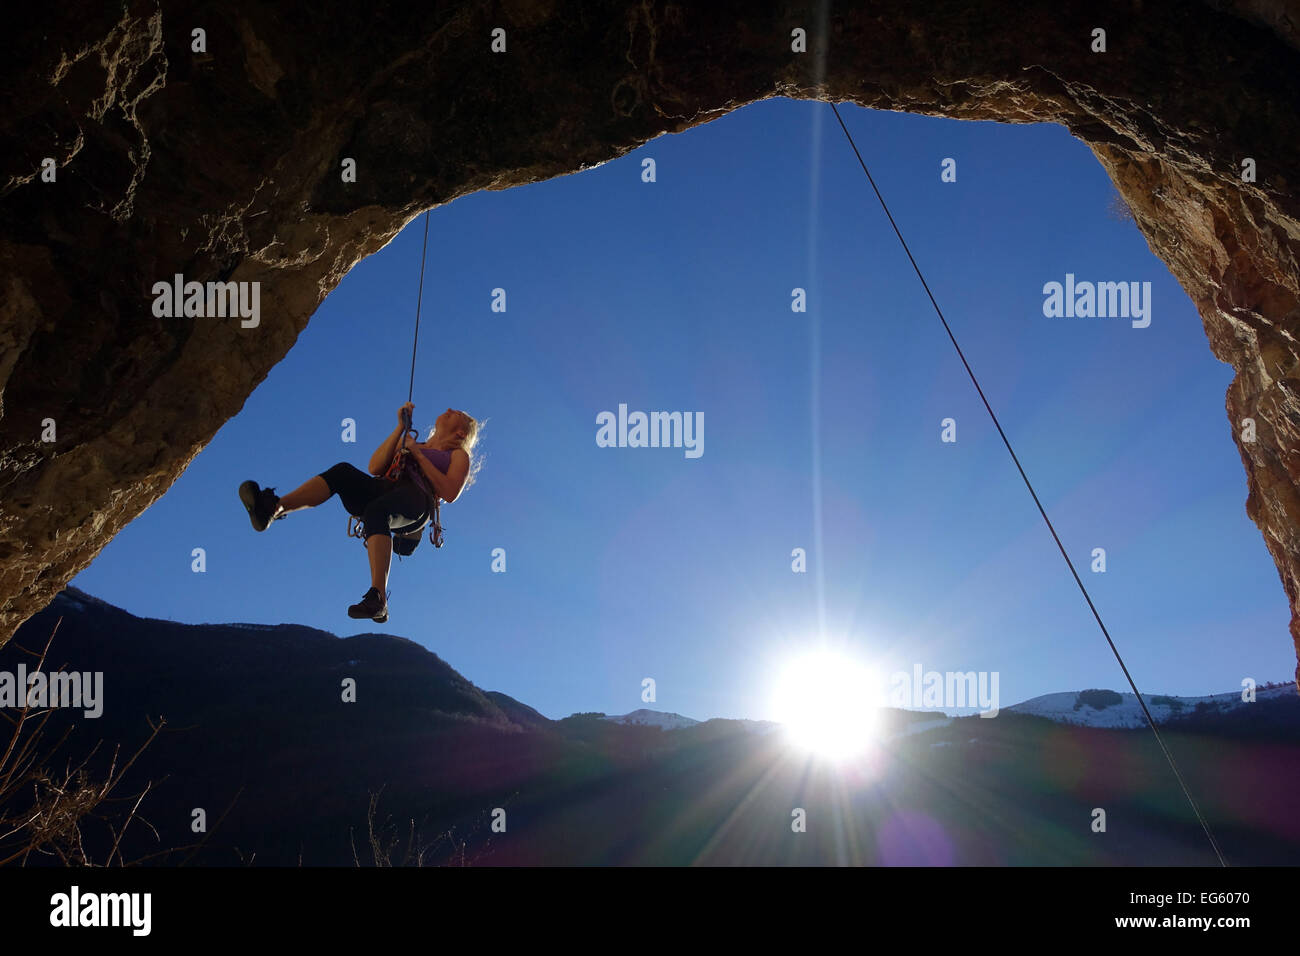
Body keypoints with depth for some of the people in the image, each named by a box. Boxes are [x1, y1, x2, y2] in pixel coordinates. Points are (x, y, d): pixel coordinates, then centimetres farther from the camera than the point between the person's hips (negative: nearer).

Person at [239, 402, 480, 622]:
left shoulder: (459, 455, 27)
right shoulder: (409, 442, 39)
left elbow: (450, 493, 5)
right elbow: (375, 467, 19)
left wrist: (418, 455, 5)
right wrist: (401, 427, 17)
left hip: (414, 499, -4)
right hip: (381, 490, 4)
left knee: (376, 510, -40)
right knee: (343, 471, -28)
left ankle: (378, 598, -53)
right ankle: (273, 508, -50)